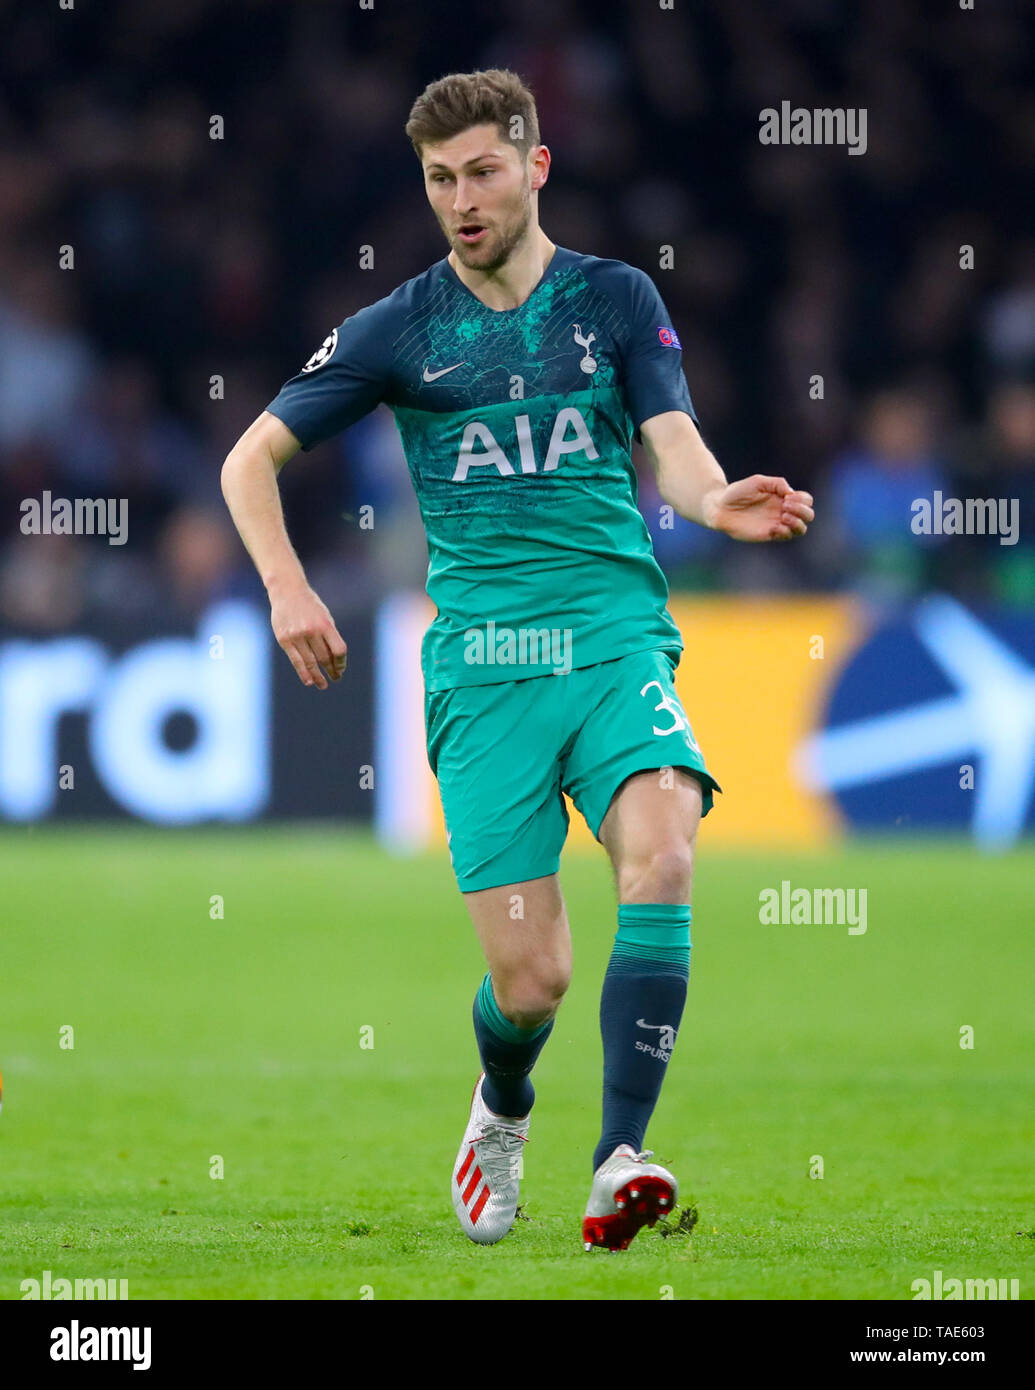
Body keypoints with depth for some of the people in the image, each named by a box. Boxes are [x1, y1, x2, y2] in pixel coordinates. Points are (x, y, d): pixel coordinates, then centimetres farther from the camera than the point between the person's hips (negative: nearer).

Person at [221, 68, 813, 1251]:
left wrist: (717, 500, -25)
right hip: (482, 668, 0)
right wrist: (286, 587, -4)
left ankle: (618, 1166, -29)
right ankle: (501, 1113, 30)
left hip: (616, 642, 0)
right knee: (529, 981, -6)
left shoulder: (615, 299, 9)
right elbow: (251, 457, 12)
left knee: (660, 856, -28)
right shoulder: (399, 330, 8)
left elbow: (673, 446, -1)